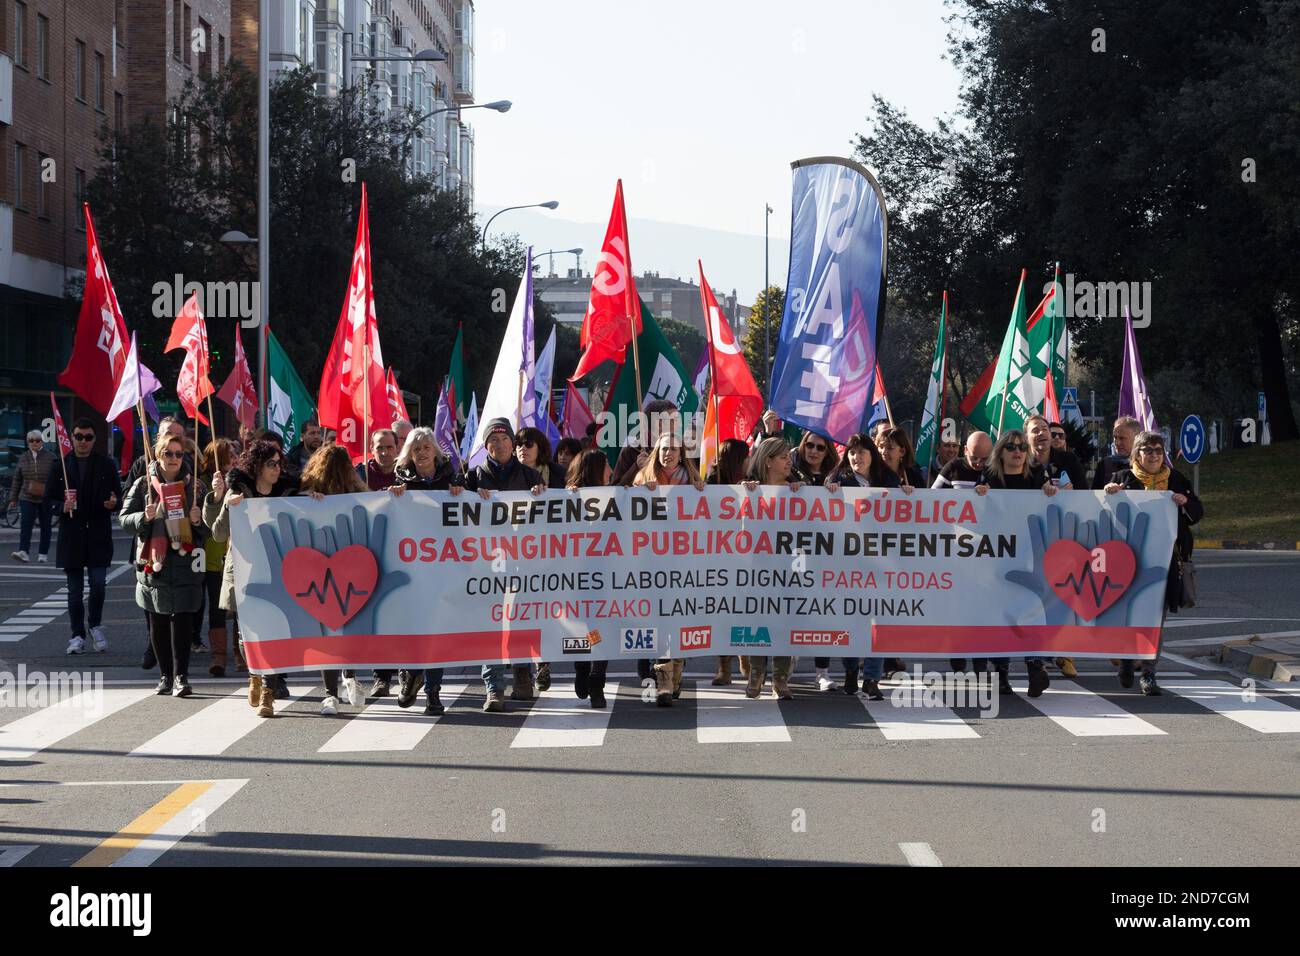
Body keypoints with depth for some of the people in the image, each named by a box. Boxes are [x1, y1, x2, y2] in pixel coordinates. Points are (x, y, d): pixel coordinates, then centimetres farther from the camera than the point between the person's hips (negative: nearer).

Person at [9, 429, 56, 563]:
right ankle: (23, 552, -22)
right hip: (27, 497, 2)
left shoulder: (51, 457, -3)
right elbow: (17, 479, 11)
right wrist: (13, 498, 9)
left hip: (45, 499, -2)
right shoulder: (23, 458, 6)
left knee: (45, 526, 8)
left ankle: (43, 554, 17)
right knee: (25, 524, -13)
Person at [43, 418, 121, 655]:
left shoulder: (106, 465, 4)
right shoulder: (60, 465, 4)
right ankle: (78, 635, 15)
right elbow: (48, 499, 6)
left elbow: (118, 495, 9)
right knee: (74, 589, 5)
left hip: (99, 536, -1)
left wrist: (113, 502, -15)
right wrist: (63, 506, -15)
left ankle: (96, 626, 16)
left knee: (98, 584, -8)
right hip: (71, 536, 1)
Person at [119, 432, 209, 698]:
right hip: (154, 562, 1)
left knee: (182, 620, -9)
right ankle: (165, 675, 15)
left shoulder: (195, 486, 8)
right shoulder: (143, 484, 7)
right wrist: (145, 517, -13)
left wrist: (198, 521, -10)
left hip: (185, 563, -1)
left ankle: (181, 676, -9)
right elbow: (125, 519, 6)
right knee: (158, 622, 5)